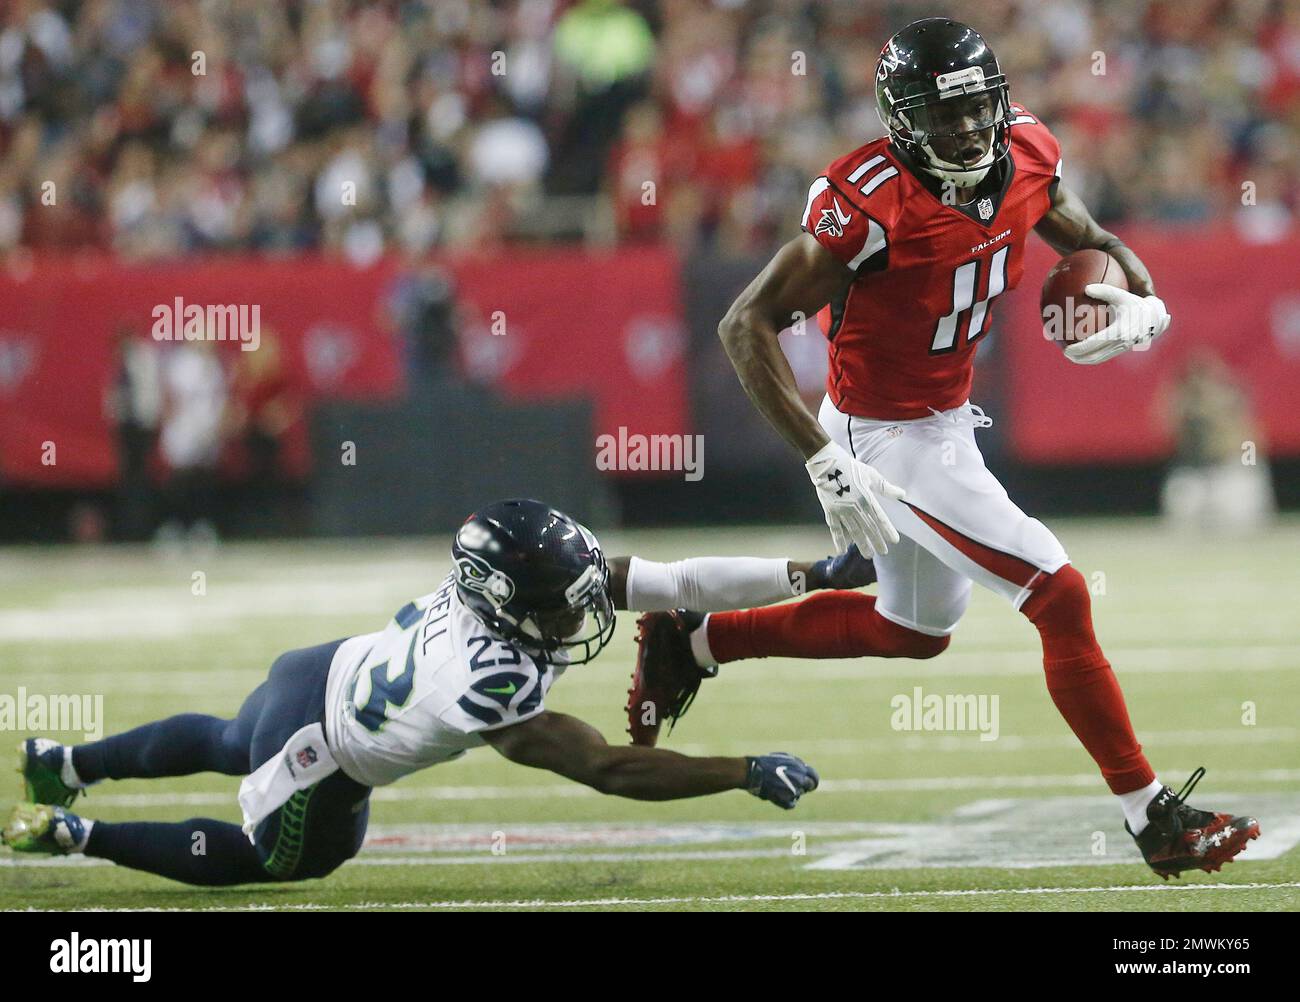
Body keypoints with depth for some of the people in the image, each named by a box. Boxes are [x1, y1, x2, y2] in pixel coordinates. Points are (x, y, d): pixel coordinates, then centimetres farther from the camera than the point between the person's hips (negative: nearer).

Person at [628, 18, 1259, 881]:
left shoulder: (1025, 157, -8)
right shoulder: (871, 203, -28)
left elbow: (1095, 246, 10)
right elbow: (748, 325, -26)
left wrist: (1142, 306, -14)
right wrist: (825, 461, -32)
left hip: (944, 420, 9)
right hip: (894, 445, -9)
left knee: (915, 632, 27)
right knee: (1062, 600, -10)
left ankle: (694, 642, 37)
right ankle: (1155, 822, 0)